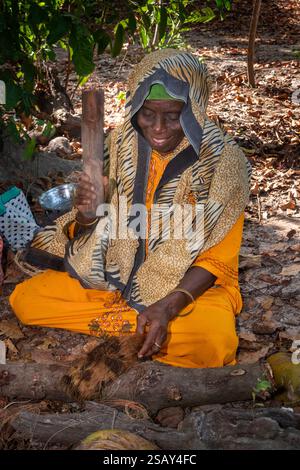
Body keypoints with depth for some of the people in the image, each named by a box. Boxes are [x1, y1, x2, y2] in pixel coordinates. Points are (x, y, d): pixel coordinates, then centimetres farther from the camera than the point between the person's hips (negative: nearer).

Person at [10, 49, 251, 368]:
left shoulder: (222, 160, -14)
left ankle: (120, 321, -11)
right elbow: (85, 233, 1)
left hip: (191, 286, -3)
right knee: (24, 299, -12)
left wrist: (169, 305, -26)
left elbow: (218, 258, -10)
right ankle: (141, 322, -8)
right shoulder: (121, 144, -4)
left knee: (213, 340, -36)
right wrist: (85, 214, -23)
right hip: (115, 275, 4)